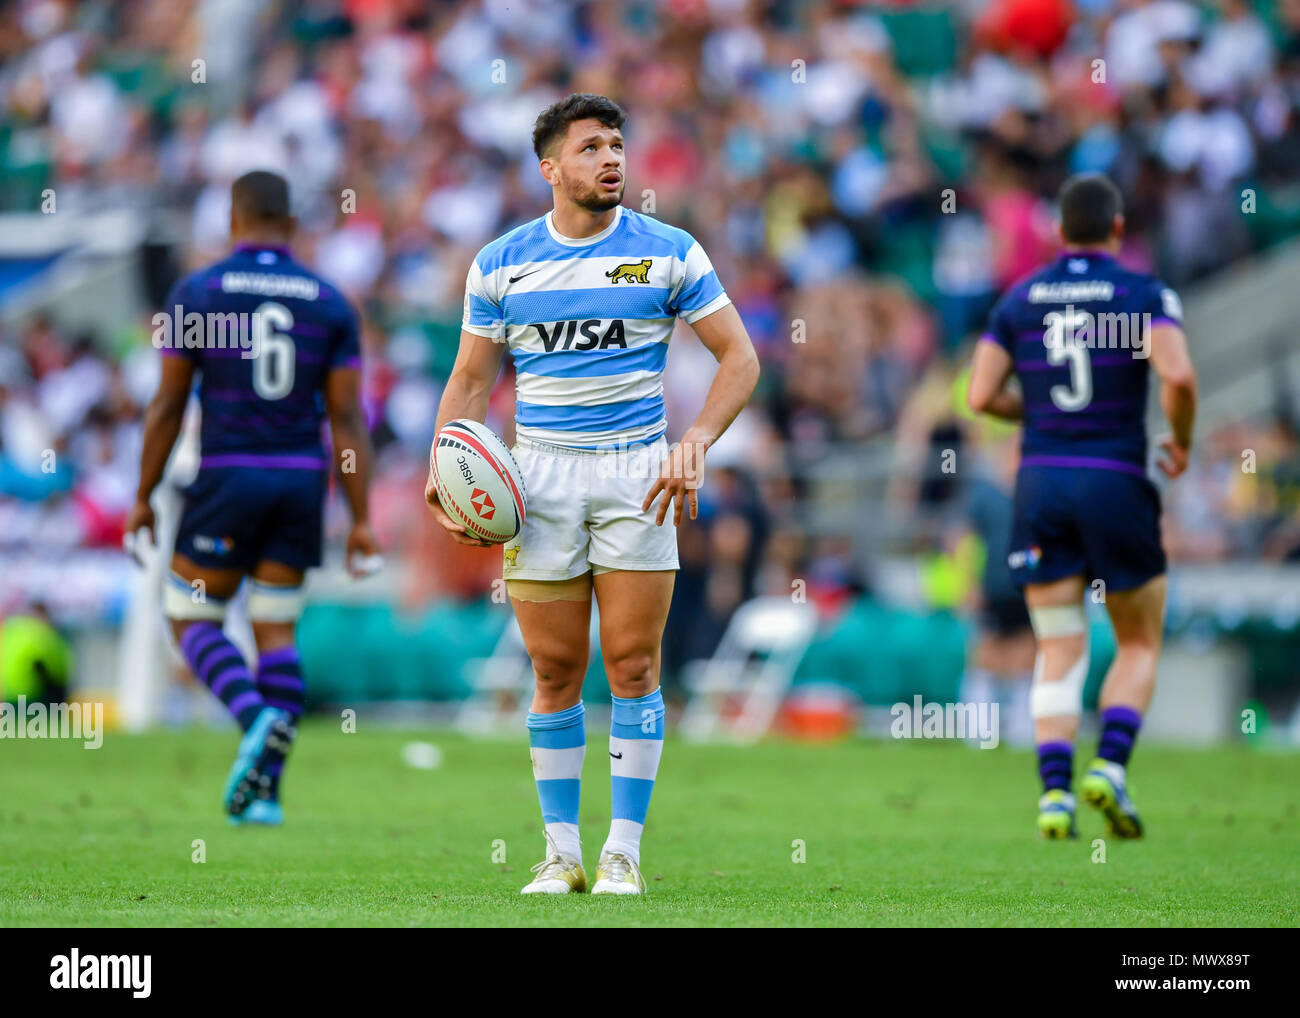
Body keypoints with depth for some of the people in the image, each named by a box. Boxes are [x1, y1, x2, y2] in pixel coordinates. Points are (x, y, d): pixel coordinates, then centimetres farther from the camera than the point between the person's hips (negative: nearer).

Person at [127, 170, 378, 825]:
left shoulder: (197, 293, -4)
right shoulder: (328, 303, 3)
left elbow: (167, 407, -3)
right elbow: (347, 419, 0)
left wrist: (143, 500, 6)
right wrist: (361, 520, 2)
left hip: (229, 477, -3)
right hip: (302, 481, 3)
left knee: (192, 619, 9)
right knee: (276, 632, 10)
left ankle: (256, 717, -20)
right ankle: (263, 790, 1)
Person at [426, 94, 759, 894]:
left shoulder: (671, 254, 1)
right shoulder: (501, 264, 6)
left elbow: (739, 356, 3)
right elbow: (470, 380, 12)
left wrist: (696, 443, -11)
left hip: (637, 471, -1)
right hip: (540, 474, 1)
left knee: (633, 665, -4)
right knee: (556, 670, 1)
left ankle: (624, 851, 2)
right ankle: (562, 852, 9)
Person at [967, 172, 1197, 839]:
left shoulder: (1020, 299, 7)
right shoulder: (1145, 294, -3)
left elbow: (981, 394, 2)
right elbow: (1177, 375, -19)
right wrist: (1182, 442, -1)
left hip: (1040, 483, 3)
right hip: (1116, 482, -3)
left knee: (1060, 653, 7)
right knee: (1140, 645, 12)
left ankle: (1055, 790, -9)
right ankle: (1110, 766, -9)